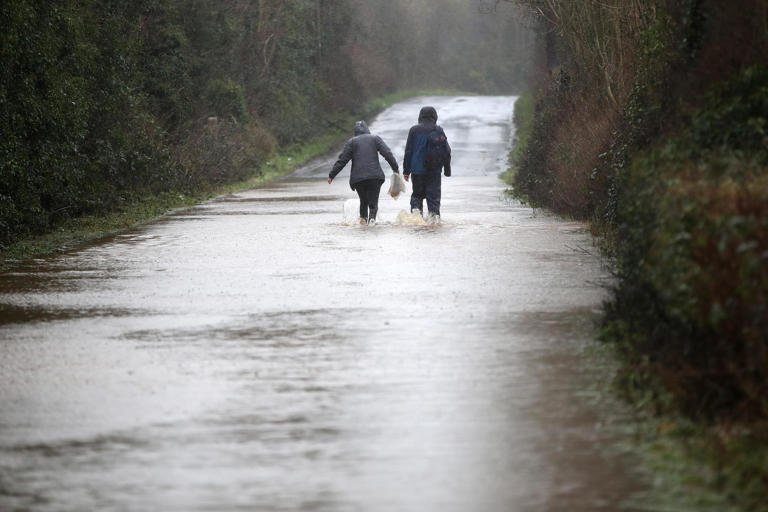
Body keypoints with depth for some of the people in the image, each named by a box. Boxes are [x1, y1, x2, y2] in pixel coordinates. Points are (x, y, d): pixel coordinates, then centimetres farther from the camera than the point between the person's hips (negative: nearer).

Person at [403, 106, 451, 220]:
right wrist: (447, 169, 9)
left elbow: (408, 151, 3)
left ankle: (416, 209, -10)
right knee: (434, 194, 4)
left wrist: (406, 170, 7)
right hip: (434, 170, -1)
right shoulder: (438, 130, 0)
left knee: (417, 194, 13)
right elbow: (446, 151, 1)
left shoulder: (414, 130, 1)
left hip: (417, 169, 1)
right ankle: (434, 214, -10)